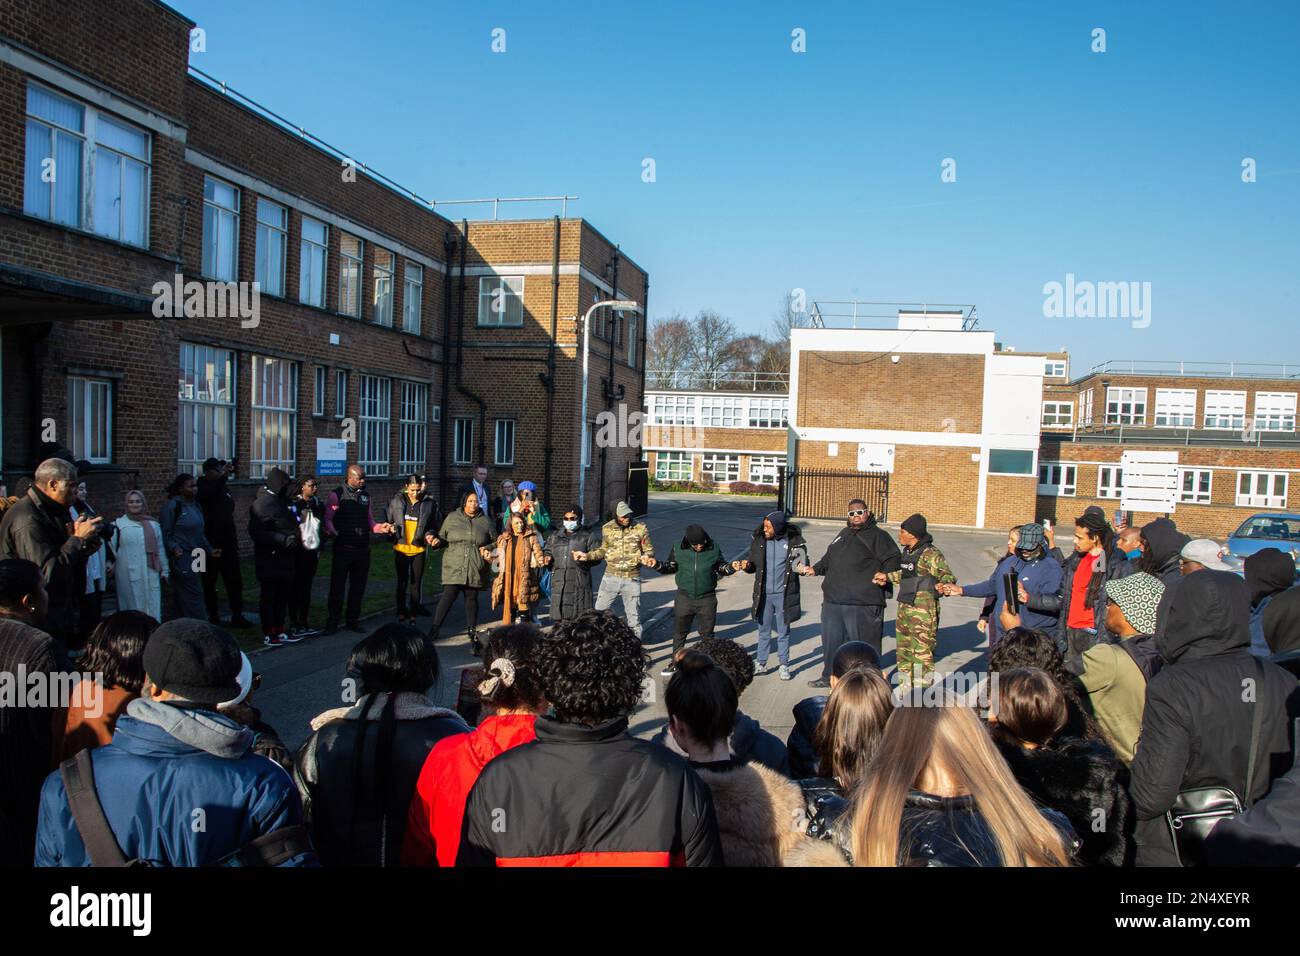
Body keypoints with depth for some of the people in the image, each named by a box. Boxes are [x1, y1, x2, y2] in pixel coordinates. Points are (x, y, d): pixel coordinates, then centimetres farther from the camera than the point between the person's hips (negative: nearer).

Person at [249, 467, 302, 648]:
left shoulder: (280, 501, 15)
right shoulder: (262, 504, -15)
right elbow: (257, 533, -22)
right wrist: (282, 539, -26)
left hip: (284, 559, 9)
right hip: (270, 560, -9)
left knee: (283, 596, 14)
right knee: (269, 597, 1)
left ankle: (279, 631, 23)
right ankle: (268, 634, 10)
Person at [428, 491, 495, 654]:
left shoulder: (485, 521, 9)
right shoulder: (452, 518, 8)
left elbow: (493, 542, 17)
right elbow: (442, 538, 15)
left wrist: (488, 551, -2)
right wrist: (437, 541, -7)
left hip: (475, 570, 1)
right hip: (454, 567, -1)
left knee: (472, 599, 8)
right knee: (448, 597, -11)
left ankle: (472, 631, 20)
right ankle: (435, 628, -4)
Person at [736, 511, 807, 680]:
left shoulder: (794, 540, -11)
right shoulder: (758, 539, -5)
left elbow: (803, 564, 0)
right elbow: (753, 565, 5)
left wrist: (802, 568, -23)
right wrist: (746, 565, -17)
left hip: (784, 594, -2)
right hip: (764, 593, 2)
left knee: (783, 632, 11)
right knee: (764, 630, 14)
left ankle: (784, 665, 25)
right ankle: (761, 663, 27)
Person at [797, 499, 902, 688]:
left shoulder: (877, 535, 0)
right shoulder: (843, 534, 21)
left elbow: (893, 558, -6)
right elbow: (829, 558, 31)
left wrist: (885, 575, -21)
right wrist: (815, 569, 20)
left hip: (862, 603, -7)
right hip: (833, 600, 7)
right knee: (831, 639, 15)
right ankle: (829, 677, 31)